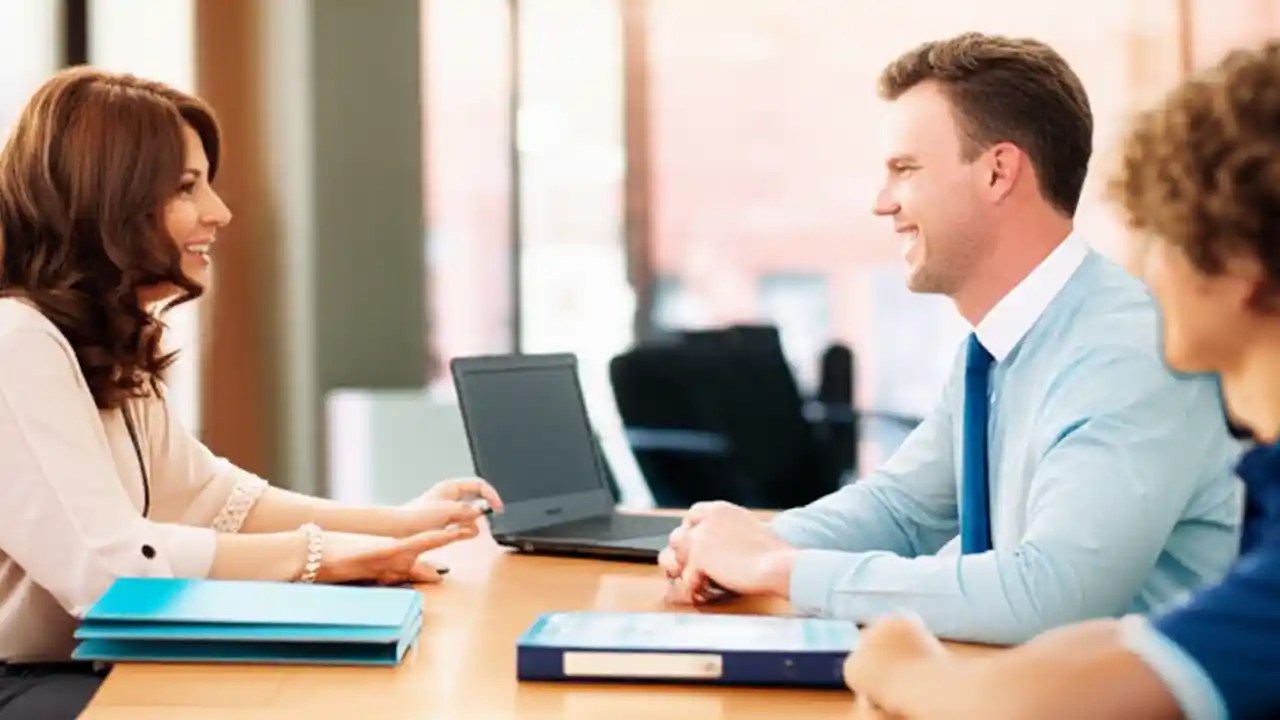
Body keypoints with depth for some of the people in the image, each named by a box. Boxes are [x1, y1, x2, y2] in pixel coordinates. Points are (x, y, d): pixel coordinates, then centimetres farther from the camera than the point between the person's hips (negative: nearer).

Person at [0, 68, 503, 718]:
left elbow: (211, 495, 13)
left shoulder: (105, 347, 13)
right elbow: (110, 566, -27)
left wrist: (394, 523, 3)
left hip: (73, 665, 9)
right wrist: (317, 554, -17)